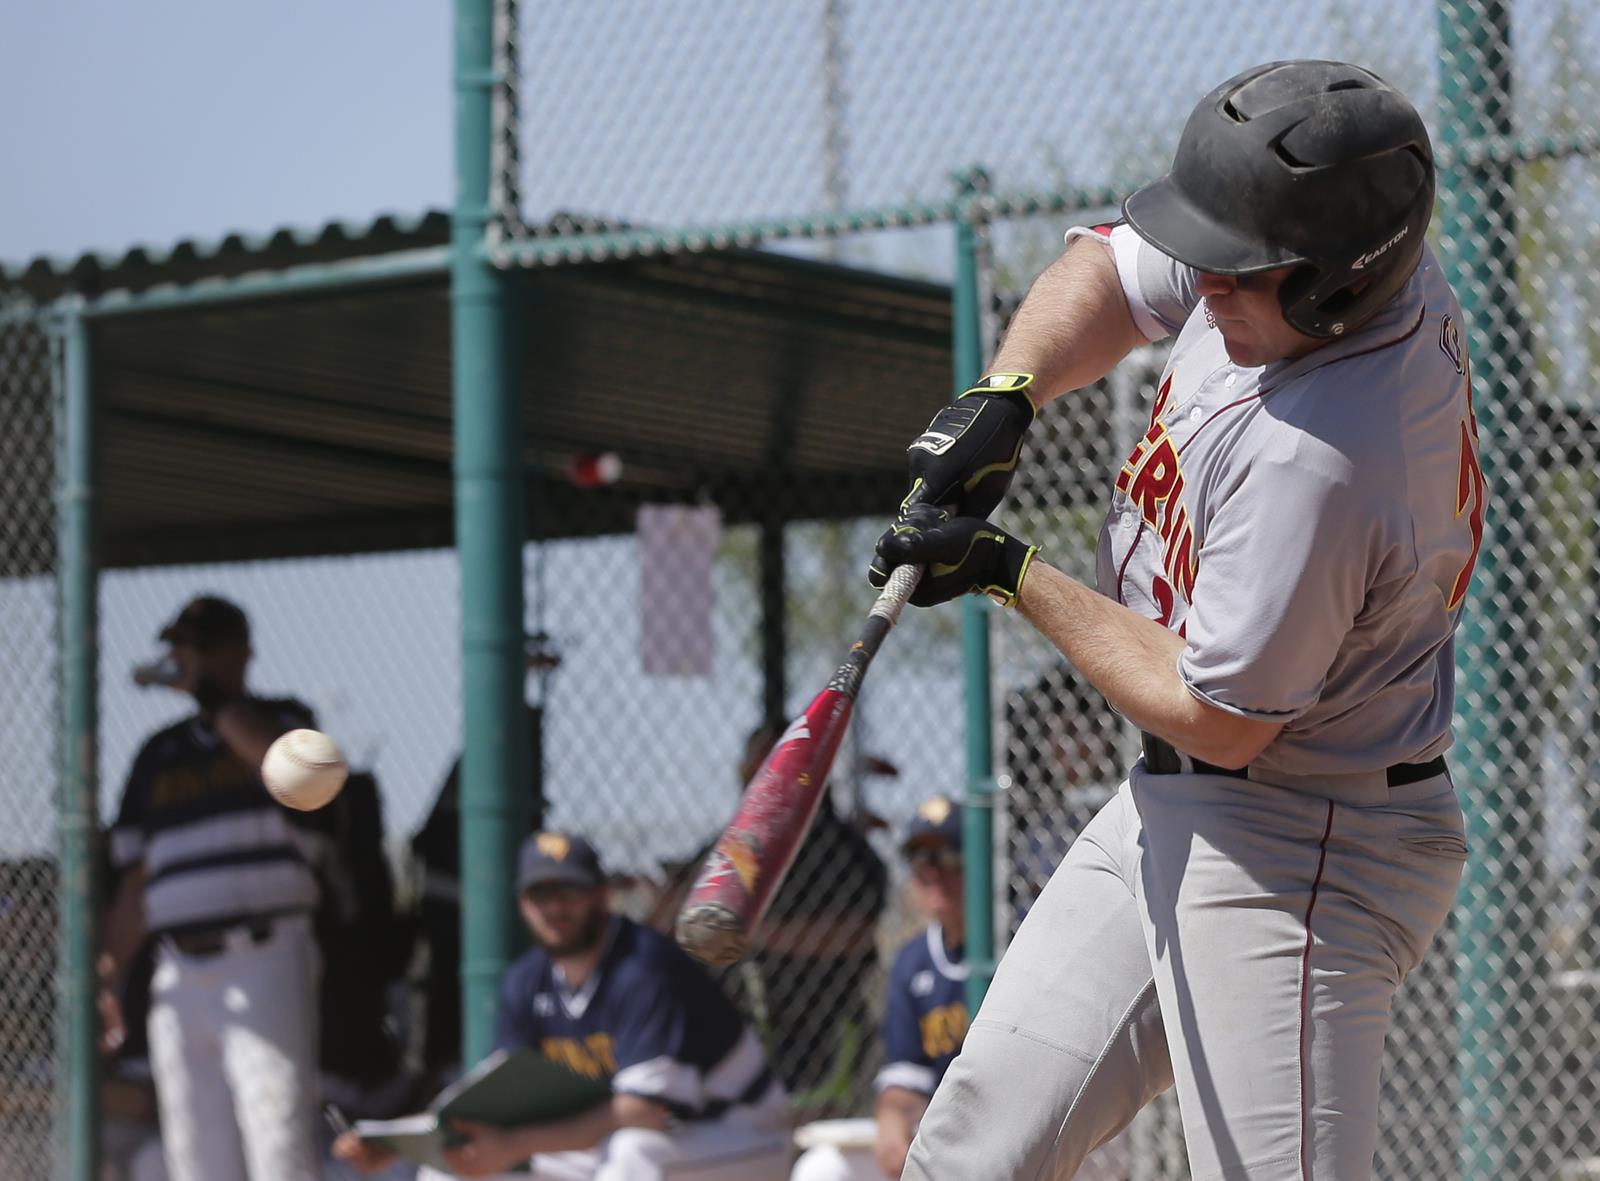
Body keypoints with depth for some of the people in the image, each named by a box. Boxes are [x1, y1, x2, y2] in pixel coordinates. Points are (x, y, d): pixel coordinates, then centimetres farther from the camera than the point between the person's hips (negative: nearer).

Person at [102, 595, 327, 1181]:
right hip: (180, 975, 5)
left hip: (265, 966, -5)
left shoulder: (283, 720, 6)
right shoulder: (160, 753, 19)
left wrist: (214, 695, -9)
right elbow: (136, 881, 18)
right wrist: (106, 979, 8)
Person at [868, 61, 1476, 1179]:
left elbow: (1217, 718, -22)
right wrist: (1005, 397, -7)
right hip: (1168, 813, 10)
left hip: (1295, 861, -10)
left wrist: (1014, 576, -12)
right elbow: (1112, 269, 13)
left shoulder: (1315, 462, -32)